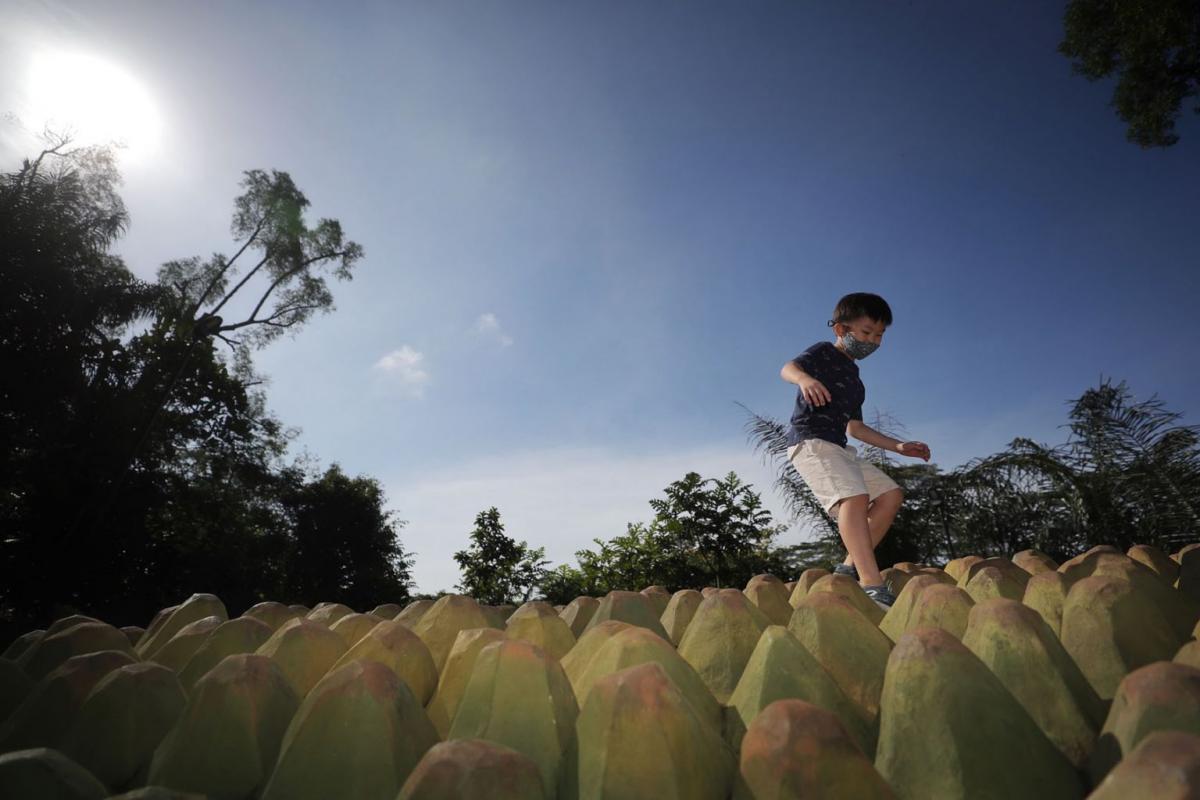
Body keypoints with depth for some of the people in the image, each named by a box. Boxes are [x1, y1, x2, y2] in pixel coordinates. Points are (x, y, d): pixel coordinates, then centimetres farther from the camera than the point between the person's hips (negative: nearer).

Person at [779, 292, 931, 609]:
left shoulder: (854, 380, 27)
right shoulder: (824, 353, 3)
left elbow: (855, 427, 31)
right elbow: (788, 368, -19)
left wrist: (899, 447, 25)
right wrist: (804, 378, -44)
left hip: (839, 448, 10)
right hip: (810, 441, -9)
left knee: (890, 494, 5)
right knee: (854, 496, -27)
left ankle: (851, 566, 2)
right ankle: (872, 584, -31)